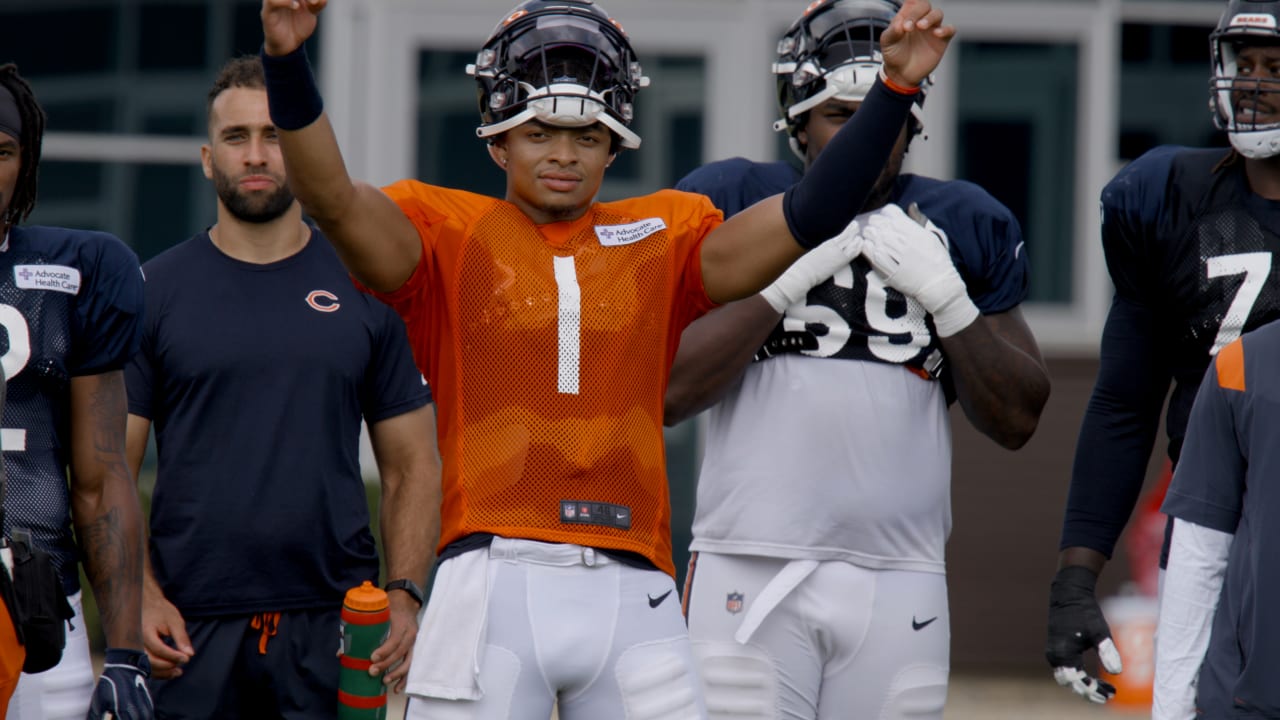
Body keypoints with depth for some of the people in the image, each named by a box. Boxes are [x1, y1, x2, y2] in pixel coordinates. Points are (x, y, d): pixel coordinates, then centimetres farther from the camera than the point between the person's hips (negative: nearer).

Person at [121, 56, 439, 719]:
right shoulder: (155, 291, 6)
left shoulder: (365, 288, 9)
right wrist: (139, 597, -10)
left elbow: (410, 465, 10)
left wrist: (405, 595, -3)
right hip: (192, 631, -1)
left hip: (333, 623, 1)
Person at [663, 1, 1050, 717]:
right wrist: (788, 280, -9)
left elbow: (1018, 420, 11)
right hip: (752, 570, -2)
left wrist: (946, 298, -2)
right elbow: (666, 392, -3)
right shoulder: (732, 203, 6)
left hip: (901, 583, 2)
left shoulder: (962, 226, 14)